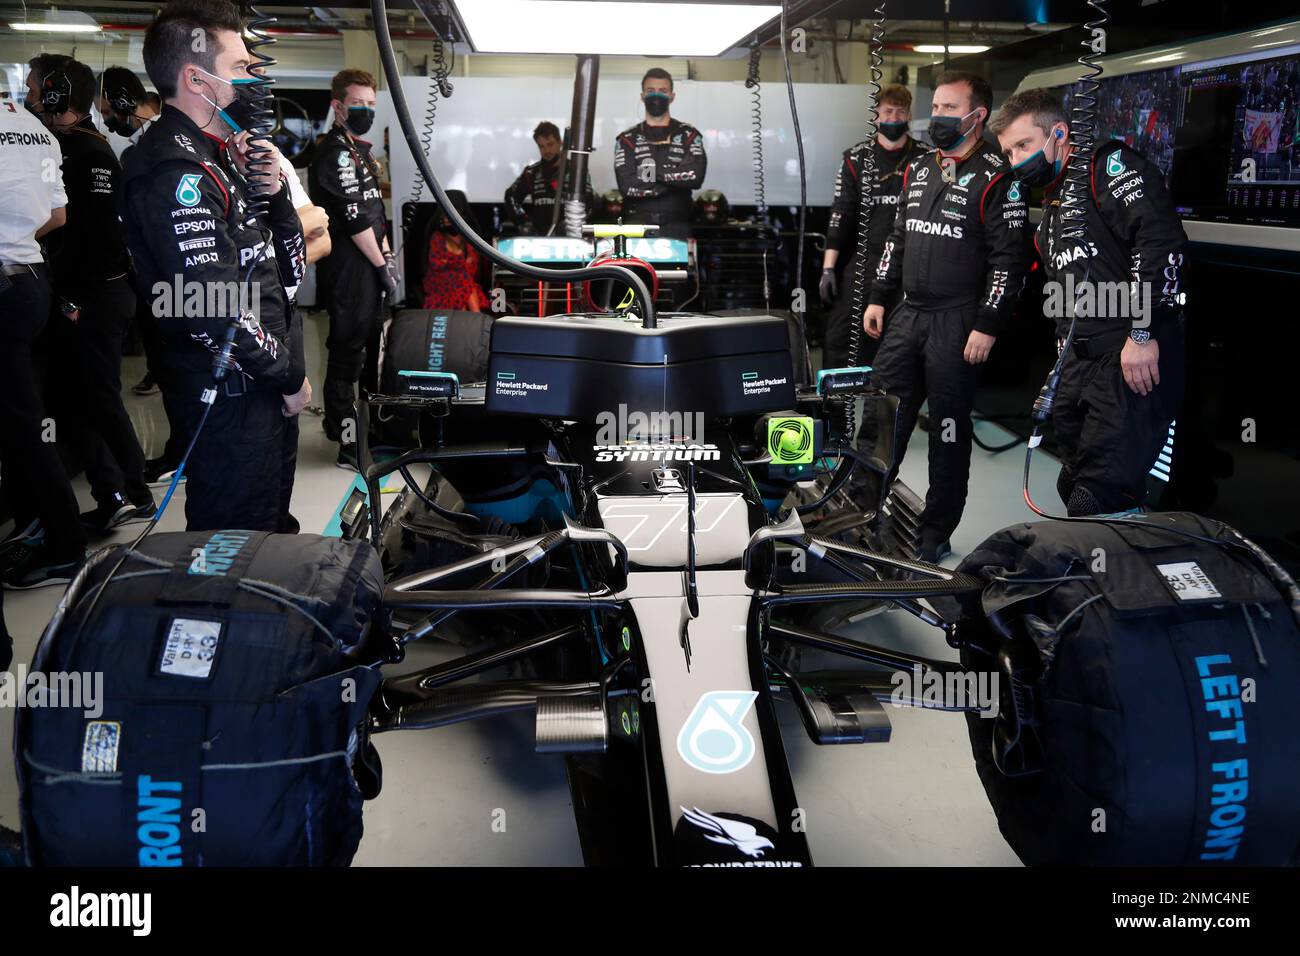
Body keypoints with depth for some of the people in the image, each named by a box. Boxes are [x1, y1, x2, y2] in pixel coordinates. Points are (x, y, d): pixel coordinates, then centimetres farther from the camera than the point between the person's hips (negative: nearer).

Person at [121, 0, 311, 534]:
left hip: (264, 386, 10)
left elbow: (286, 274, 14)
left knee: (271, 522, 24)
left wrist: (274, 194, -1)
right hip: (230, 394, -10)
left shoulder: (219, 154, 13)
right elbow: (214, 308, -26)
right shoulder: (175, 172, -19)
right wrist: (290, 376, -14)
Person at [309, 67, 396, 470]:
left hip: (366, 261, 10)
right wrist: (382, 266, -14)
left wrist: (387, 254, 14)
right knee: (348, 348, -6)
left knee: (372, 341, 18)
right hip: (348, 266, -10)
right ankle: (348, 443, -1)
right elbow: (354, 218, -18)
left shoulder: (359, 150, 18)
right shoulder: (335, 152, -13)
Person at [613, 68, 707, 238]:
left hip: (676, 228, 0)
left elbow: (695, 175, -11)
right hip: (637, 227, 0)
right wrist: (676, 179, -9)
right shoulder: (627, 139, 7)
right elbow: (627, 186, -10)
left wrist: (655, 172, -11)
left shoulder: (688, 135, 7)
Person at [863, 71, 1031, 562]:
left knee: (948, 430, 3)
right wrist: (879, 298, 15)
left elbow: (1009, 258, -12)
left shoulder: (996, 179, -8)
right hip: (907, 314, 7)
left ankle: (935, 534, 15)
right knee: (878, 419, 7)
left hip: (958, 322, -6)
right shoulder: (917, 170, 14)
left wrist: (987, 327, -16)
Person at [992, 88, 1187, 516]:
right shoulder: (1051, 211, 25)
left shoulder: (1110, 165, -4)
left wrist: (1143, 331, -23)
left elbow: (1162, 238, -20)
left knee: (1101, 501, -16)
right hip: (1080, 368, 10)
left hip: (1136, 359, -10)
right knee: (1075, 489, 14)